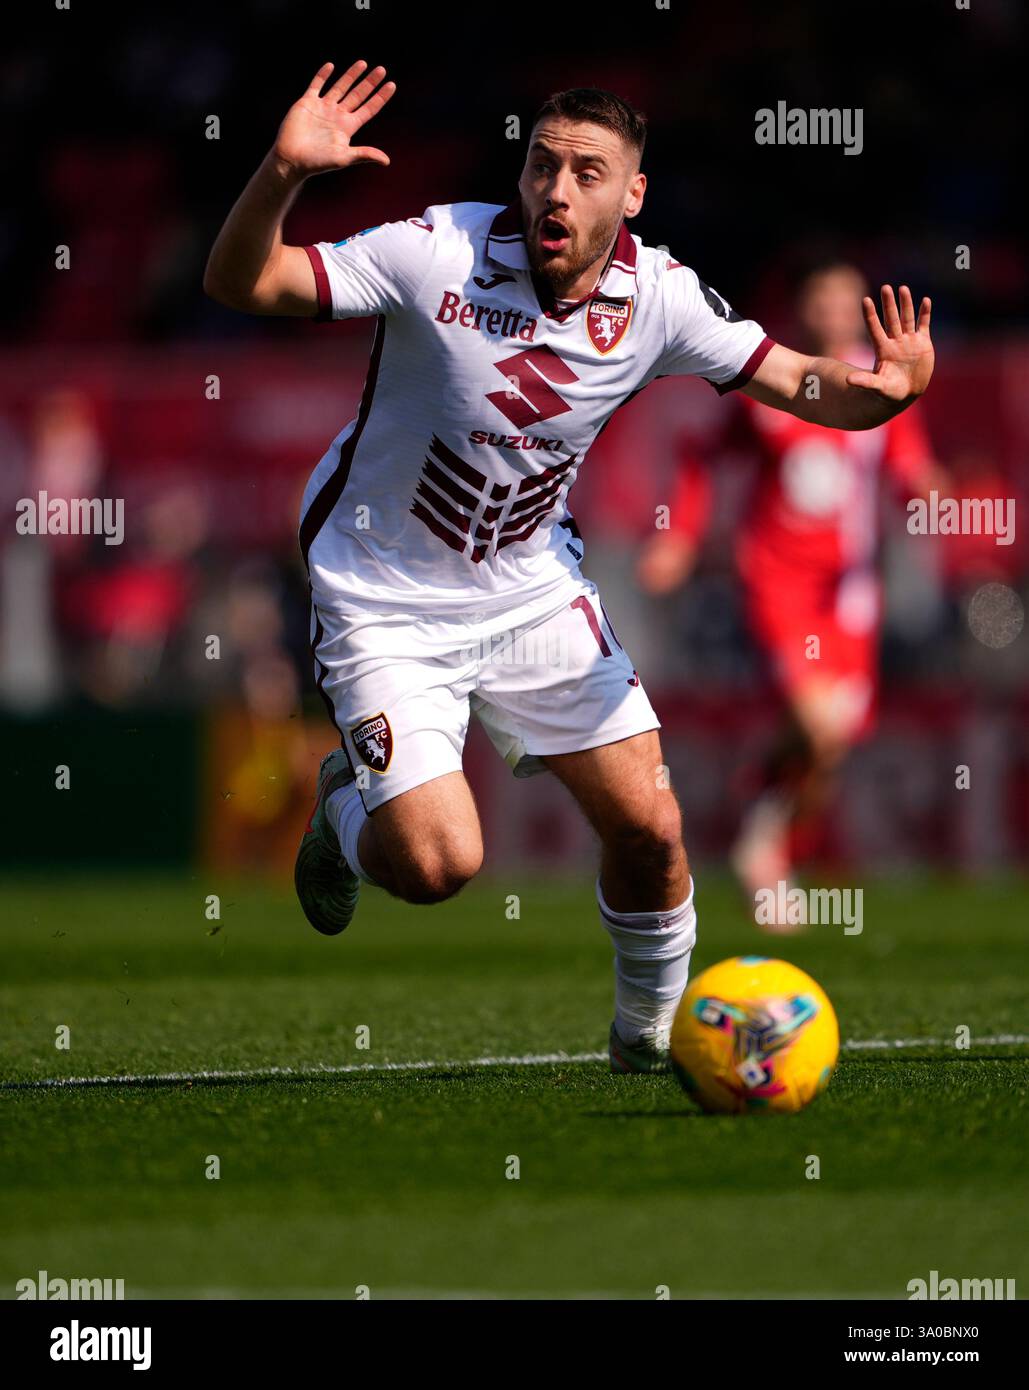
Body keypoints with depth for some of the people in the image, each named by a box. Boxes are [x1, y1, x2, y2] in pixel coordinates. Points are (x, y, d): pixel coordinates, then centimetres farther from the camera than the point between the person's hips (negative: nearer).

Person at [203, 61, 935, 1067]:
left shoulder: (660, 297, -11)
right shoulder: (436, 253, -22)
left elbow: (803, 383, -6)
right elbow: (240, 284, -23)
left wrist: (882, 389, -30)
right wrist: (281, 176, -43)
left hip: (536, 591, 4)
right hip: (385, 600, -4)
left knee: (649, 829, -1)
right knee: (437, 865, -17)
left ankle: (650, 1039, 27)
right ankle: (349, 805, 21)